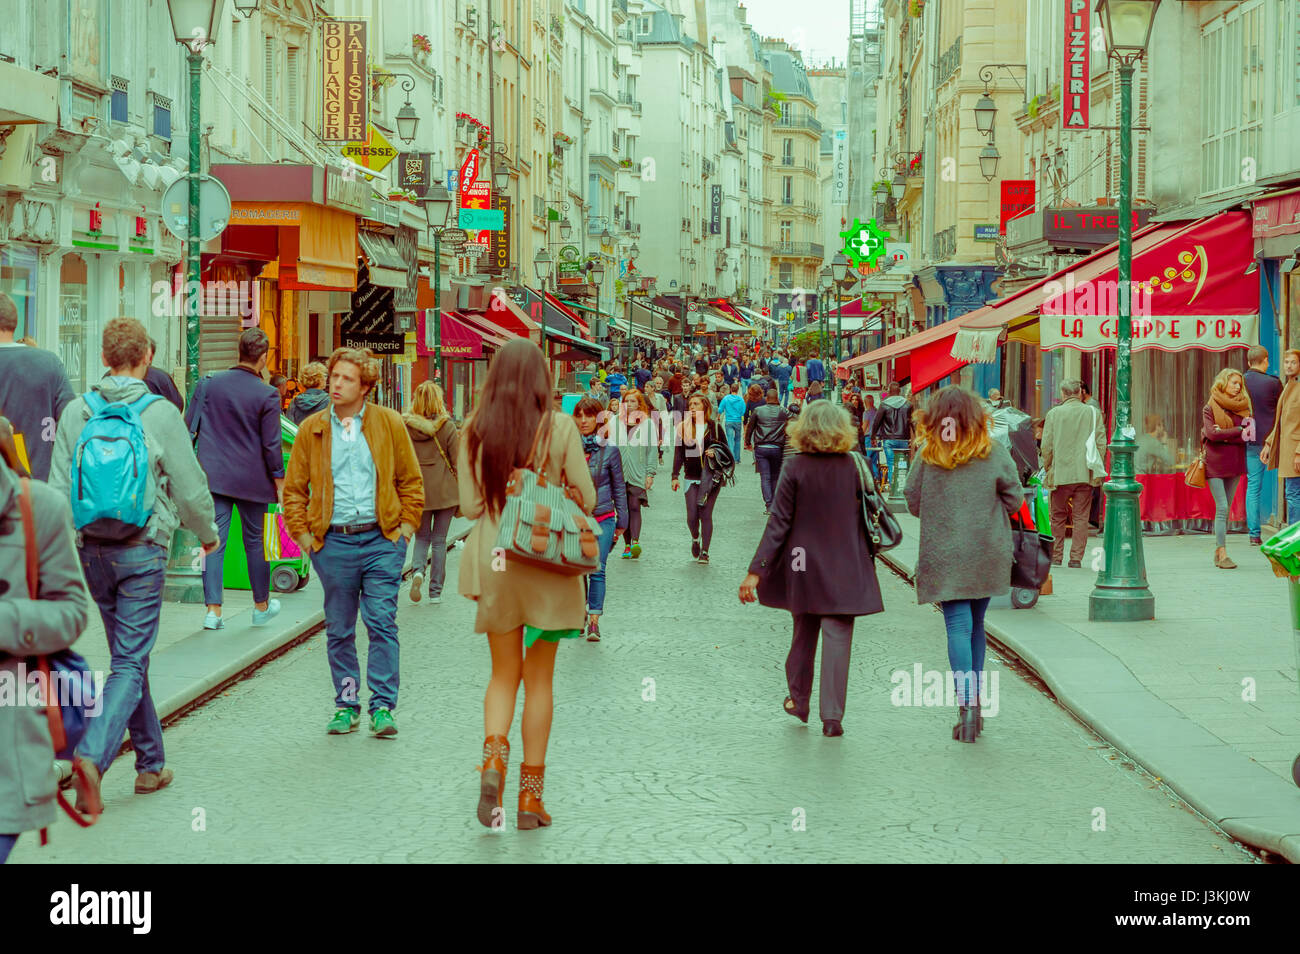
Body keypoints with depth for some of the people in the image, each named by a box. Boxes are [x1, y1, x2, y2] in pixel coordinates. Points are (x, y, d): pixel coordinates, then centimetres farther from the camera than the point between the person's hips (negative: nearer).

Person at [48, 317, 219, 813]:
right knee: (130, 664, -2)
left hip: (91, 549, 4)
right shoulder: (160, 413, -9)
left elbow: (59, 489, 0)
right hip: (141, 549, -4)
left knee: (129, 656, 17)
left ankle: (151, 765, 24)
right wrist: (208, 534, 14)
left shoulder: (76, 412, 1)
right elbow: (190, 489, -4)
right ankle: (93, 756, -22)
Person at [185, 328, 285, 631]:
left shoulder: (209, 384, -1)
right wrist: (279, 481, 2)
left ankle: (213, 610, -5)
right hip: (251, 479, -2)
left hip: (213, 476, 2)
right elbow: (271, 444, -8)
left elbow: (189, 427, 3)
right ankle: (261, 607, 26)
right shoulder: (267, 395, -11)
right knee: (254, 541, 12)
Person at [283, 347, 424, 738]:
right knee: (339, 629, 6)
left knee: (382, 622, -5)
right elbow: (294, 489, 12)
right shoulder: (312, 429, 6)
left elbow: (411, 481, 9)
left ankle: (383, 706, -1)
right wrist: (303, 534, 4)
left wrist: (405, 526, 2)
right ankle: (346, 704, 16)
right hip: (333, 542, 2)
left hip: (381, 540, -1)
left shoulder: (389, 423, 3)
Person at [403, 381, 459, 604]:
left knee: (422, 537, 16)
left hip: (418, 491, 1)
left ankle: (417, 570, -12)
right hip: (445, 491, -1)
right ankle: (436, 591, 10)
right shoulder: (447, 427, -8)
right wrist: (461, 493, 5)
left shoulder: (405, 427, -5)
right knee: (439, 540, 9)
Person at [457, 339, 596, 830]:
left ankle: (493, 756, -11)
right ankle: (531, 795, 10)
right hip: (548, 563, -1)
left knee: (504, 674, 15)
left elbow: (469, 505, -2)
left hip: (494, 562, 1)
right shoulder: (560, 427, -8)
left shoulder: (475, 431, -3)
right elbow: (586, 498, -4)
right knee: (539, 679, 8)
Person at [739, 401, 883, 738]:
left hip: (804, 569, 1)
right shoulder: (851, 467, -7)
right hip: (844, 568, -1)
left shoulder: (796, 469, -9)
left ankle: (799, 700, 33)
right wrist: (867, 557, 17)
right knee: (837, 637, 0)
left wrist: (755, 571, -10)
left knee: (804, 633, 19)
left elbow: (778, 523, -11)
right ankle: (832, 716, -4)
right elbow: (865, 516, 1)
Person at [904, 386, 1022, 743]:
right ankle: (974, 699, 22)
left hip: (944, 556, -2)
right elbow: (1015, 501, 0)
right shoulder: (995, 453, -5)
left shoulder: (927, 457, -7)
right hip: (987, 553, 2)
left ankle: (967, 704, -15)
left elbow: (913, 504, 1)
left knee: (958, 626, -2)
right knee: (976, 624, 16)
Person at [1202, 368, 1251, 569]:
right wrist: (1239, 430, -9)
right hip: (1215, 462, -4)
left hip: (1235, 462, 4)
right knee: (1222, 508, -11)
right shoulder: (1210, 408, 0)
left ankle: (1218, 551, 10)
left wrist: (1224, 436, -13)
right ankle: (1222, 553, -14)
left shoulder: (1244, 407, 9)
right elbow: (1211, 433, -14)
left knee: (1225, 509, 6)